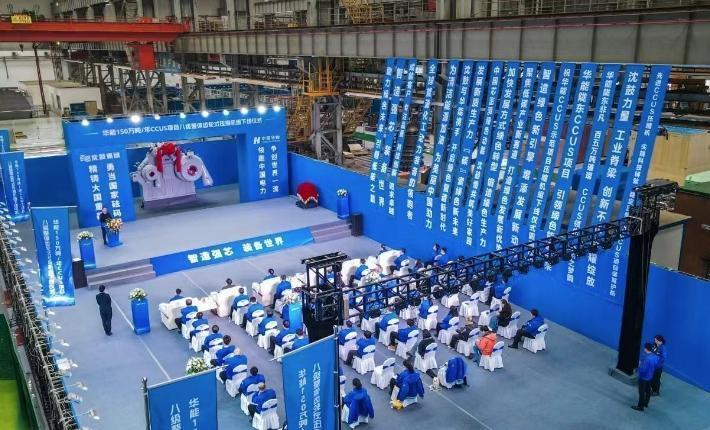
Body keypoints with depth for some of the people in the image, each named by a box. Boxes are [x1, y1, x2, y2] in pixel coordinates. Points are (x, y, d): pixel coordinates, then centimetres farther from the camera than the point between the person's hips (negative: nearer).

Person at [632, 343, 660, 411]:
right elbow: (656, 366, 8)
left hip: (643, 377, -8)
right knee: (648, 390, 24)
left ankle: (640, 406, 17)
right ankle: (646, 403, 41)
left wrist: (640, 364, -14)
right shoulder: (655, 357, -7)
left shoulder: (647, 358, -33)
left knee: (642, 392, 5)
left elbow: (643, 369, -31)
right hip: (650, 376, 8)